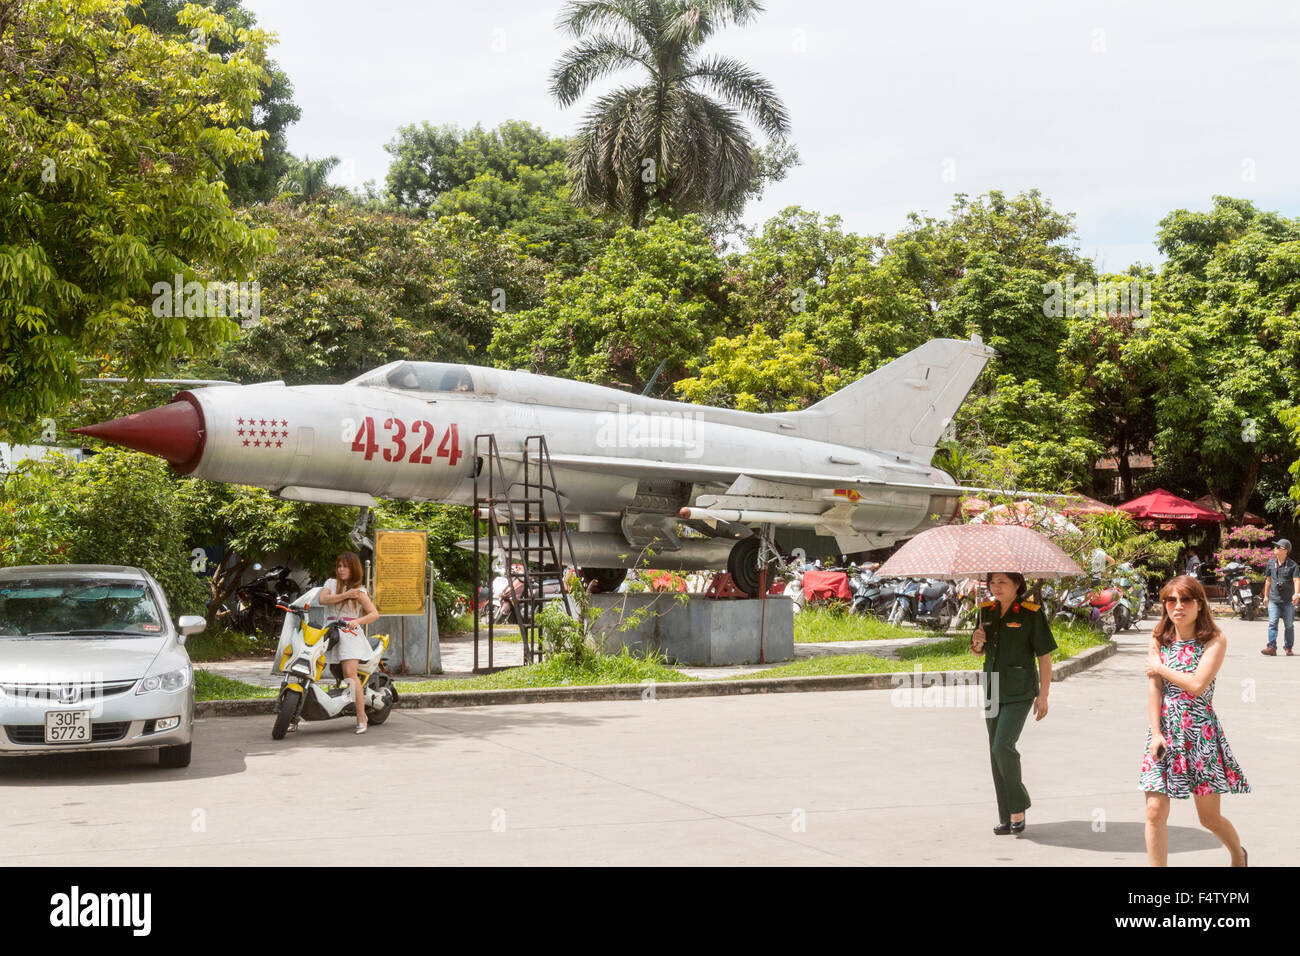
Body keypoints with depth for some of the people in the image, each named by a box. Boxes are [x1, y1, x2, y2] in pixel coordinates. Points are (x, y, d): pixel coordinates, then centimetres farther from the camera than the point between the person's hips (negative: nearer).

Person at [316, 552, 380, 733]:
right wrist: (345, 595, -9)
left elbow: (374, 614, -2)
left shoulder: (359, 591, 6)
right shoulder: (331, 583, 16)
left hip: (350, 633, -3)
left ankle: (361, 718, -17)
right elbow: (322, 599, -4)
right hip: (330, 632, 3)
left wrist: (357, 621, -19)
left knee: (350, 674, -17)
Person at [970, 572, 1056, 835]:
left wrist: (1043, 696, -10)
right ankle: (1007, 817, 13)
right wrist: (977, 642, -4)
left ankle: (1018, 807, -3)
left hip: (1020, 690, -6)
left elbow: (1045, 656, -7)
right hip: (993, 689, 6)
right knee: (996, 753, 6)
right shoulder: (987, 611, 8)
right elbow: (979, 652, 20)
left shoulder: (1032, 613, -9)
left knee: (1003, 746, -19)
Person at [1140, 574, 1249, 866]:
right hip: (1165, 730, 3)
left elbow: (1198, 685, -19)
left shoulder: (1215, 640, -7)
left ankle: (1238, 853, 39)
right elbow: (1154, 688, -1)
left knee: (1209, 817, 9)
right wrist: (1156, 733, -9)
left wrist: (1160, 668, -7)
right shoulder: (1160, 639, 4)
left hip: (1201, 732, -3)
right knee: (1155, 811, -7)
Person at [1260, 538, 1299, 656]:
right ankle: (1272, 648, -14)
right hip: (1273, 600, 3)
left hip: (1288, 601, -3)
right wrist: (1266, 595, 19)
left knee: (1289, 625, 8)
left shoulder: (1292, 565, -5)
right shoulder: (1271, 563, 8)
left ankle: (1289, 648, 19)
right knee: (1272, 623, -10)